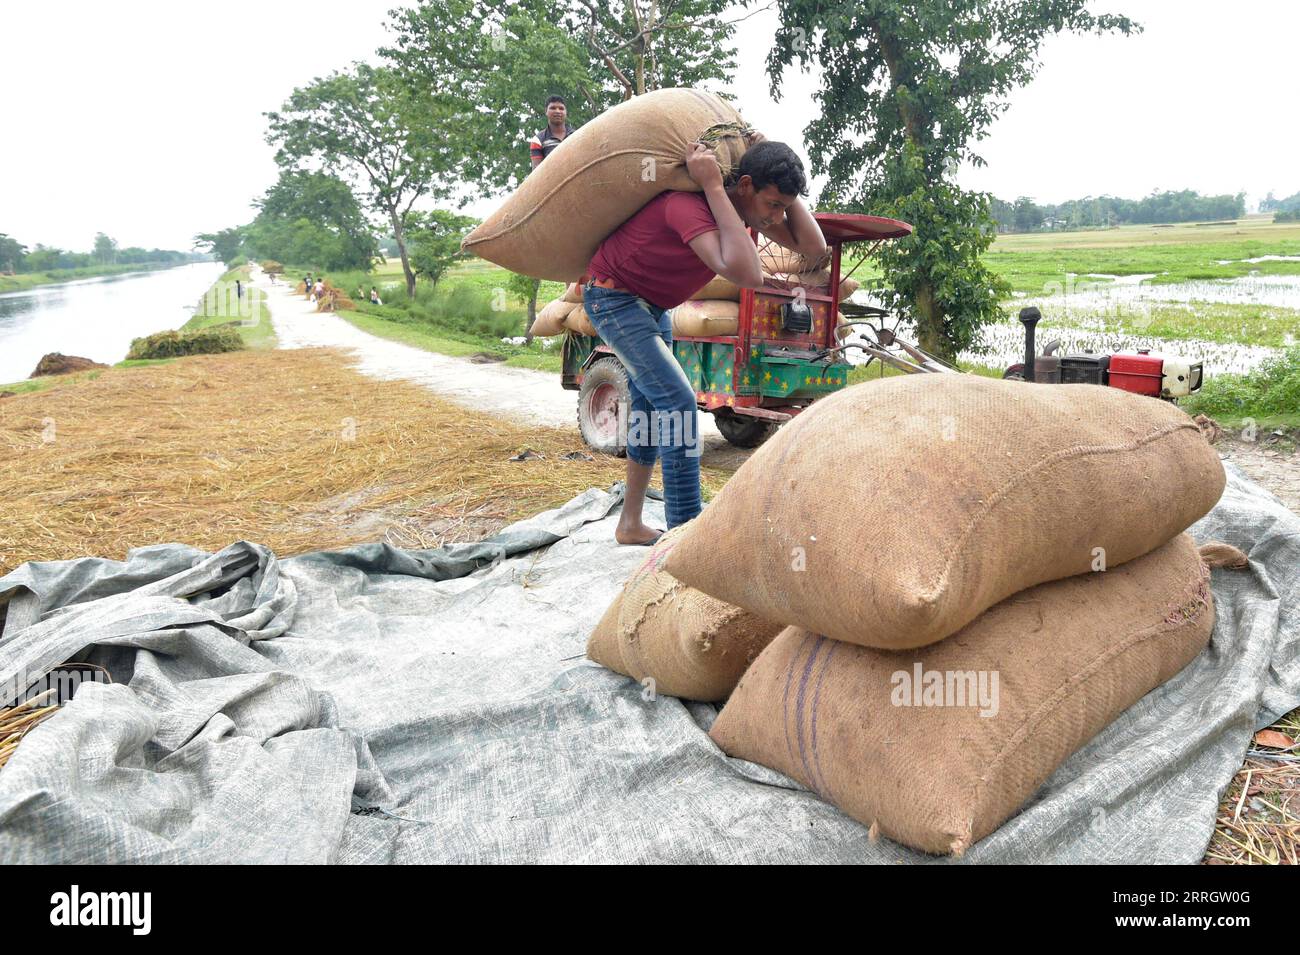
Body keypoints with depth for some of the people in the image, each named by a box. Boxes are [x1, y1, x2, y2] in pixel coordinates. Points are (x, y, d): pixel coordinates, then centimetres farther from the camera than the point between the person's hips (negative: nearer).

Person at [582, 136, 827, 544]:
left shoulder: (747, 205, -7)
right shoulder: (688, 204, -33)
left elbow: (814, 248, -10)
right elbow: (746, 274, -49)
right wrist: (714, 186, -42)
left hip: (654, 303, 9)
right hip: (613, 296, -9)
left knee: (651, 404, 11)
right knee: (677, 401, -20)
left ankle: (631, 524, 22)